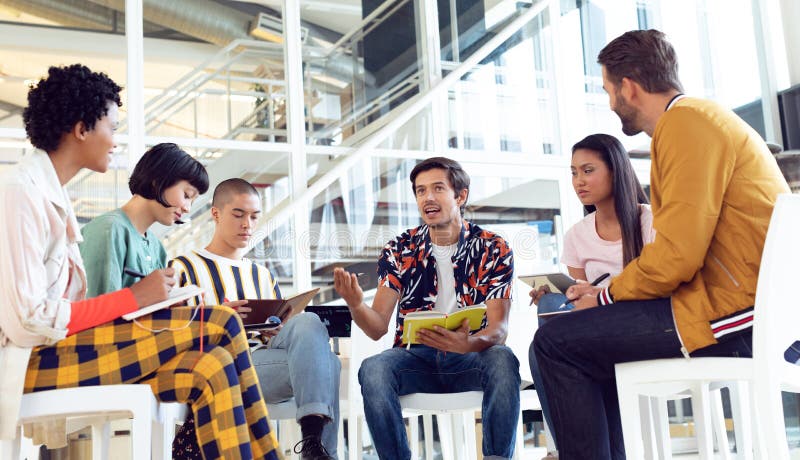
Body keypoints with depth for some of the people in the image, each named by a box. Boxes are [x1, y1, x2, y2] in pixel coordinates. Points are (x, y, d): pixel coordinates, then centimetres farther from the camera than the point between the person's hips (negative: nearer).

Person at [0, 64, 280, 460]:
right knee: (218, 325, -17)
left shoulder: (49, 192, 15)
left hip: (58, 349, 8)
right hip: (35, 361, -8)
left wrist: (131, 300, -3)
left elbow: (58, 307, 10)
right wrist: (133, 297, -14)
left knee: (212, 367, -12)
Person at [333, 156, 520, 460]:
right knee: (372, 369, -30)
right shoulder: (399, 251, 4)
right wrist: (356, 305, -25)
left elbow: (499, 328, -9)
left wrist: (468, 344, -33)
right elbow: (378, 328, -1)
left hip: (470, 357, -1)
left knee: (503, 360, -34)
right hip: (416, 357, 1)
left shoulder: (492, 249, 0)